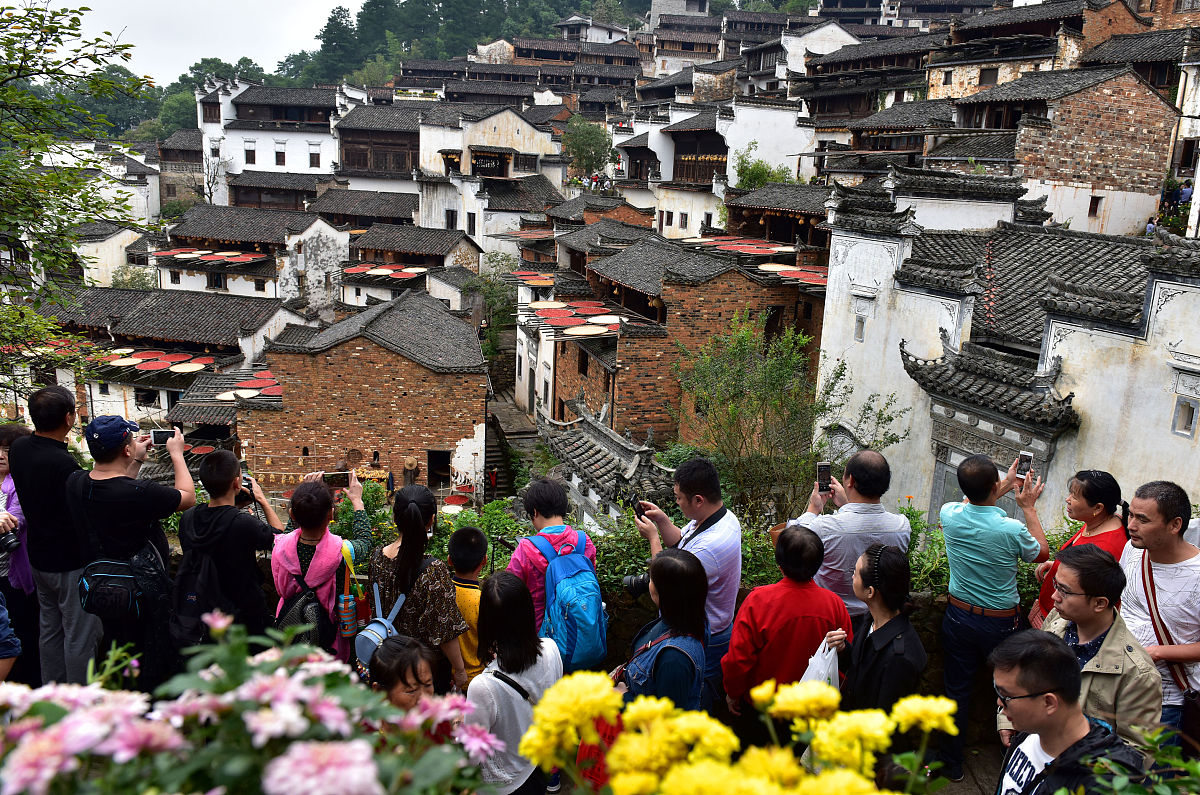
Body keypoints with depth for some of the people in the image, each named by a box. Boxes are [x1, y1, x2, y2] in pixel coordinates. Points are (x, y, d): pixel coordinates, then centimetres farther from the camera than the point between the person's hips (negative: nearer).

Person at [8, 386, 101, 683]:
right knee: (80, 636, 4)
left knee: (49, 629, 21)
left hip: (39, 558, 9)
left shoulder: (19, 448, -3)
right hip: (72, 562, -8)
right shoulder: (63, 464, -28)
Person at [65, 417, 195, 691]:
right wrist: (176, 453, -2)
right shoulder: (140, 493, -31)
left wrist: (136, 460, 13)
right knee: (154, 667, 13)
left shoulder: (75, 483, -10)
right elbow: (187, 497, -13)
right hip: (146, 590, -7)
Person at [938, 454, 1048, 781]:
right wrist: (1028, 507, 7)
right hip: (1000, 623, -3)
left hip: (959, 616, 3)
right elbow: (1042, 553, 0)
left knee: (957, 691, 13)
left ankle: (951, 765, 25)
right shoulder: (1012, 530, -25)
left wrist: (1004, 486, 21)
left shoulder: (951, 515, -14)